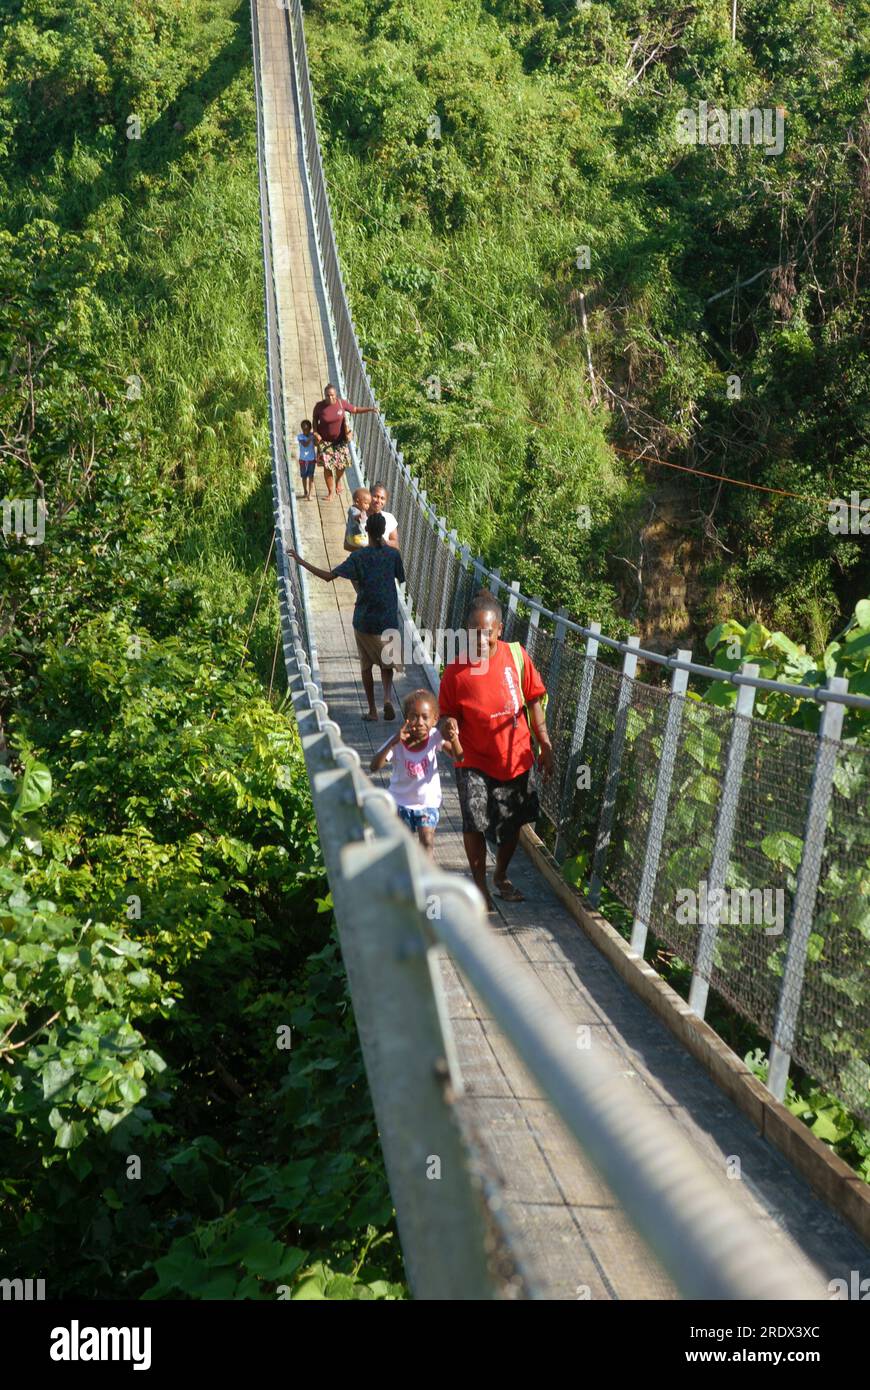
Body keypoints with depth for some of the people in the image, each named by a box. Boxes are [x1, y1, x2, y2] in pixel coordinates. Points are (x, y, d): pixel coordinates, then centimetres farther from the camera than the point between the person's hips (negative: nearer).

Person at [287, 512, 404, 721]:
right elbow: (401, 580, 11)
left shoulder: (359, 557, -10)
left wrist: (301, 561, -9)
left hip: (364, 620, -1)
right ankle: (388, 697, -8)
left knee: (366, 665, 13)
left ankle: (372, 711, 15)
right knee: (387, 663, 17)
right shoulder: (393, 554, -4)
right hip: (389, 619, 2)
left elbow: (329, 576, -15)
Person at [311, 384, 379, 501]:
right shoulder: (319, 406, -15)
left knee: (341, 463, -2)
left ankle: (338, 481, 34)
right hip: (325, 440, -1)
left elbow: (355, 410, 3)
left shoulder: (341, 403, -11)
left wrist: (370, 409, -7)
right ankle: (330, 492, 16)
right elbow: (315, 419, 1)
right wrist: (316, 432, -13)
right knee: (327, 466, -2)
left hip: (340, 439, 1)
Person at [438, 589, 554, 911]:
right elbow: (449, 714, -4)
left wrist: (545, 746, 1)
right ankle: (479, 884, 14)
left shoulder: (516, 656, -8)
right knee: (474, 824, -10)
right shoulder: (457, 670, -12)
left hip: (516, 758, 2)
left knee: (513, 824, 14)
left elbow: (534, 703, 1)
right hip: (475, 762, -2)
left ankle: (501, 877, 38)